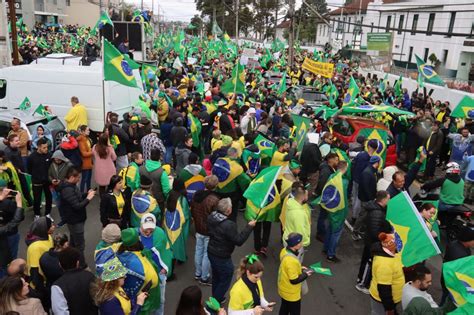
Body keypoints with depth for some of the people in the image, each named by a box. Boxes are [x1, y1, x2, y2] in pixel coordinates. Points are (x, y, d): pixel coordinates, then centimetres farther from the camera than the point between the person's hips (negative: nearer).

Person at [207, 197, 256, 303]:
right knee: (225, 281, 14)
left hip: (211, 252, 8)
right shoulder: (229, 225, -34)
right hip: (222, 258, -8)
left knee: (216, 277, 28)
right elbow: (239, 241, -24)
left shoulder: (211, 216, -10)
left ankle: (216, 298, 48)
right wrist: (249, 226, -19)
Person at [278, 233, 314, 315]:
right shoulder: (292, 261, -38)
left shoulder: (284, 251, -11)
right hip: (291, 293, -7)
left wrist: (300, 268, 2)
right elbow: (294, 280, -28)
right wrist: (306, 274, -16)